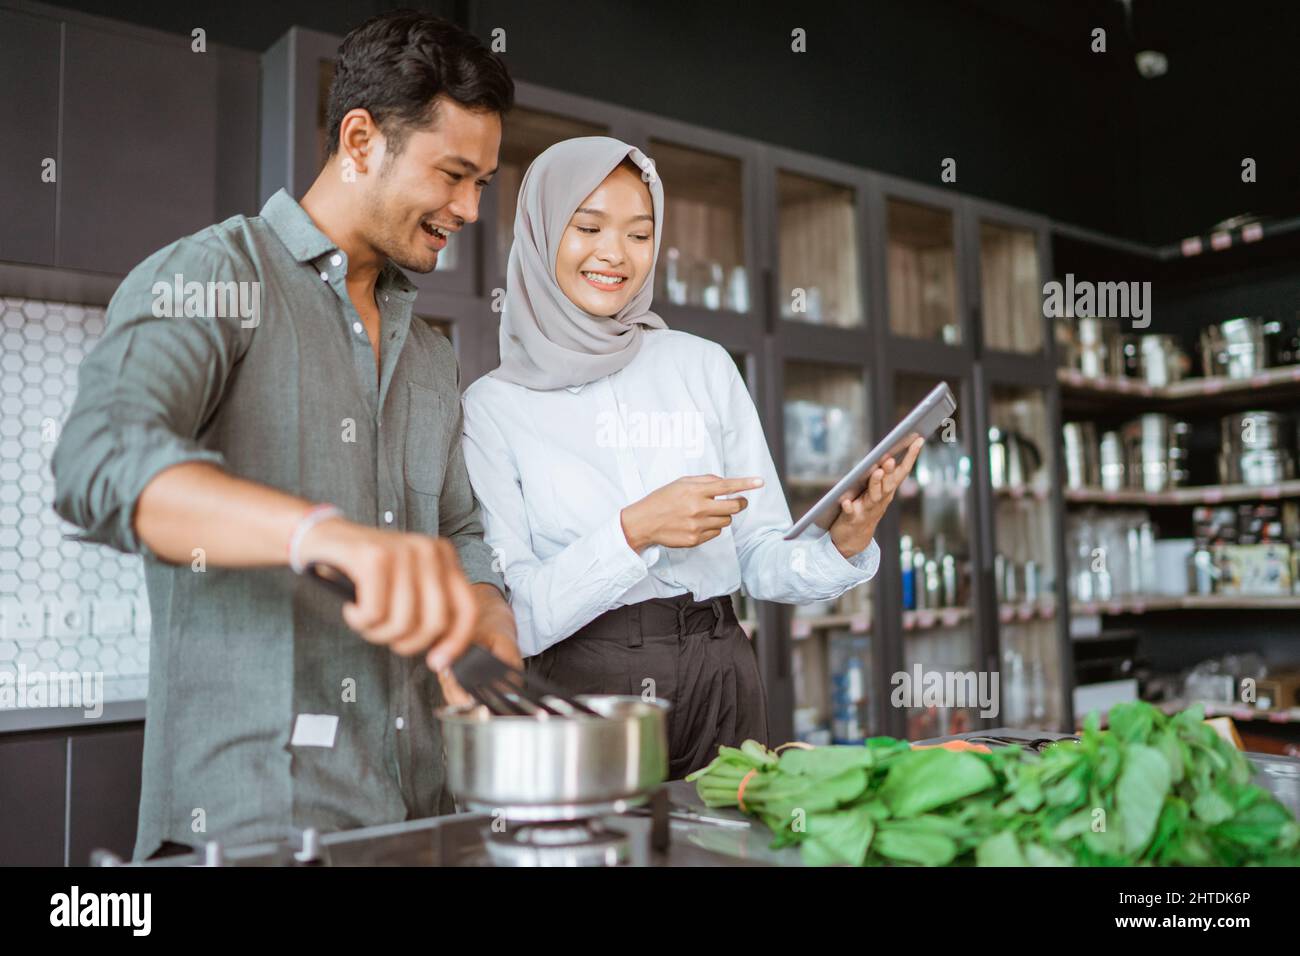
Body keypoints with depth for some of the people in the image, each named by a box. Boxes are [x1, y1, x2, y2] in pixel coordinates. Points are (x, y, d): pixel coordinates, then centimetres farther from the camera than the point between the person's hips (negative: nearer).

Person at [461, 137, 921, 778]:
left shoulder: (704, 366, 5)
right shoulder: (494, 406, -2)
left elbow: (764, 564, 4)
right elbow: (515, 619, -9)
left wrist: (844, 544, -15)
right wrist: (635, 532, -21)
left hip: (719, 684, 3)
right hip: (583, 688, -2)